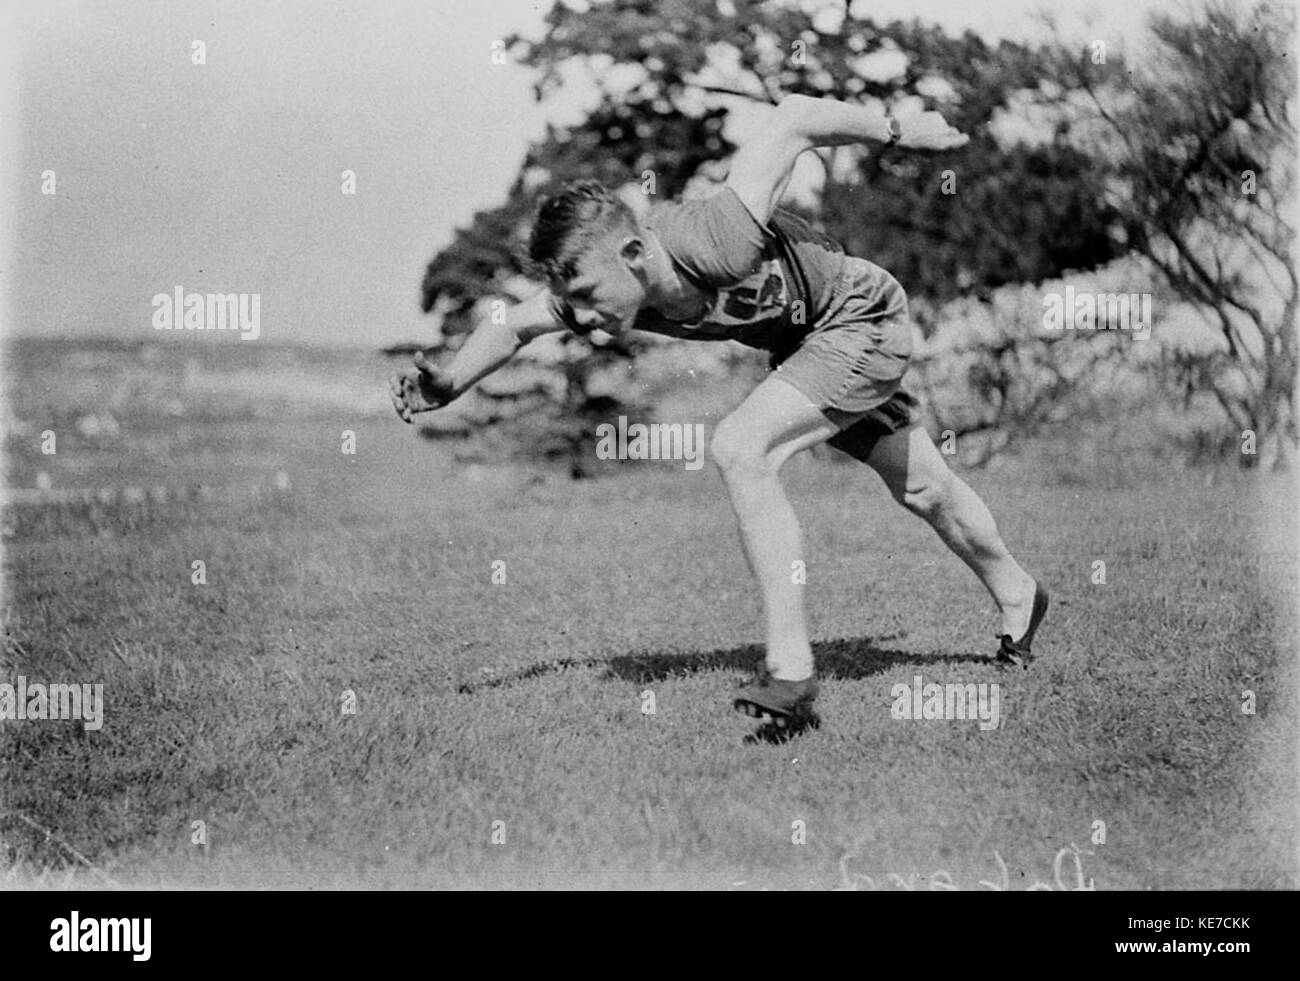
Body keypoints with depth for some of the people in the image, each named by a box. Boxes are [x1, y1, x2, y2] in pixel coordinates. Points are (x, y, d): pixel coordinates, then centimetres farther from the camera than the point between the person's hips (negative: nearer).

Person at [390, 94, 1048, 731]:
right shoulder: (597, 284, -20)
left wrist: (899, 131, -16)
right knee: (922, 491, 24)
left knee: (738, 449, -27)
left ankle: (791, 670, -22)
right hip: (803, 343, 8)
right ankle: (1017, 598, 51)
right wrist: (448, 384, -18)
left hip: (863, 320, -8)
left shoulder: (713, 240, -39)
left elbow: (795, 119, -28)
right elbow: (511, 326, -2)